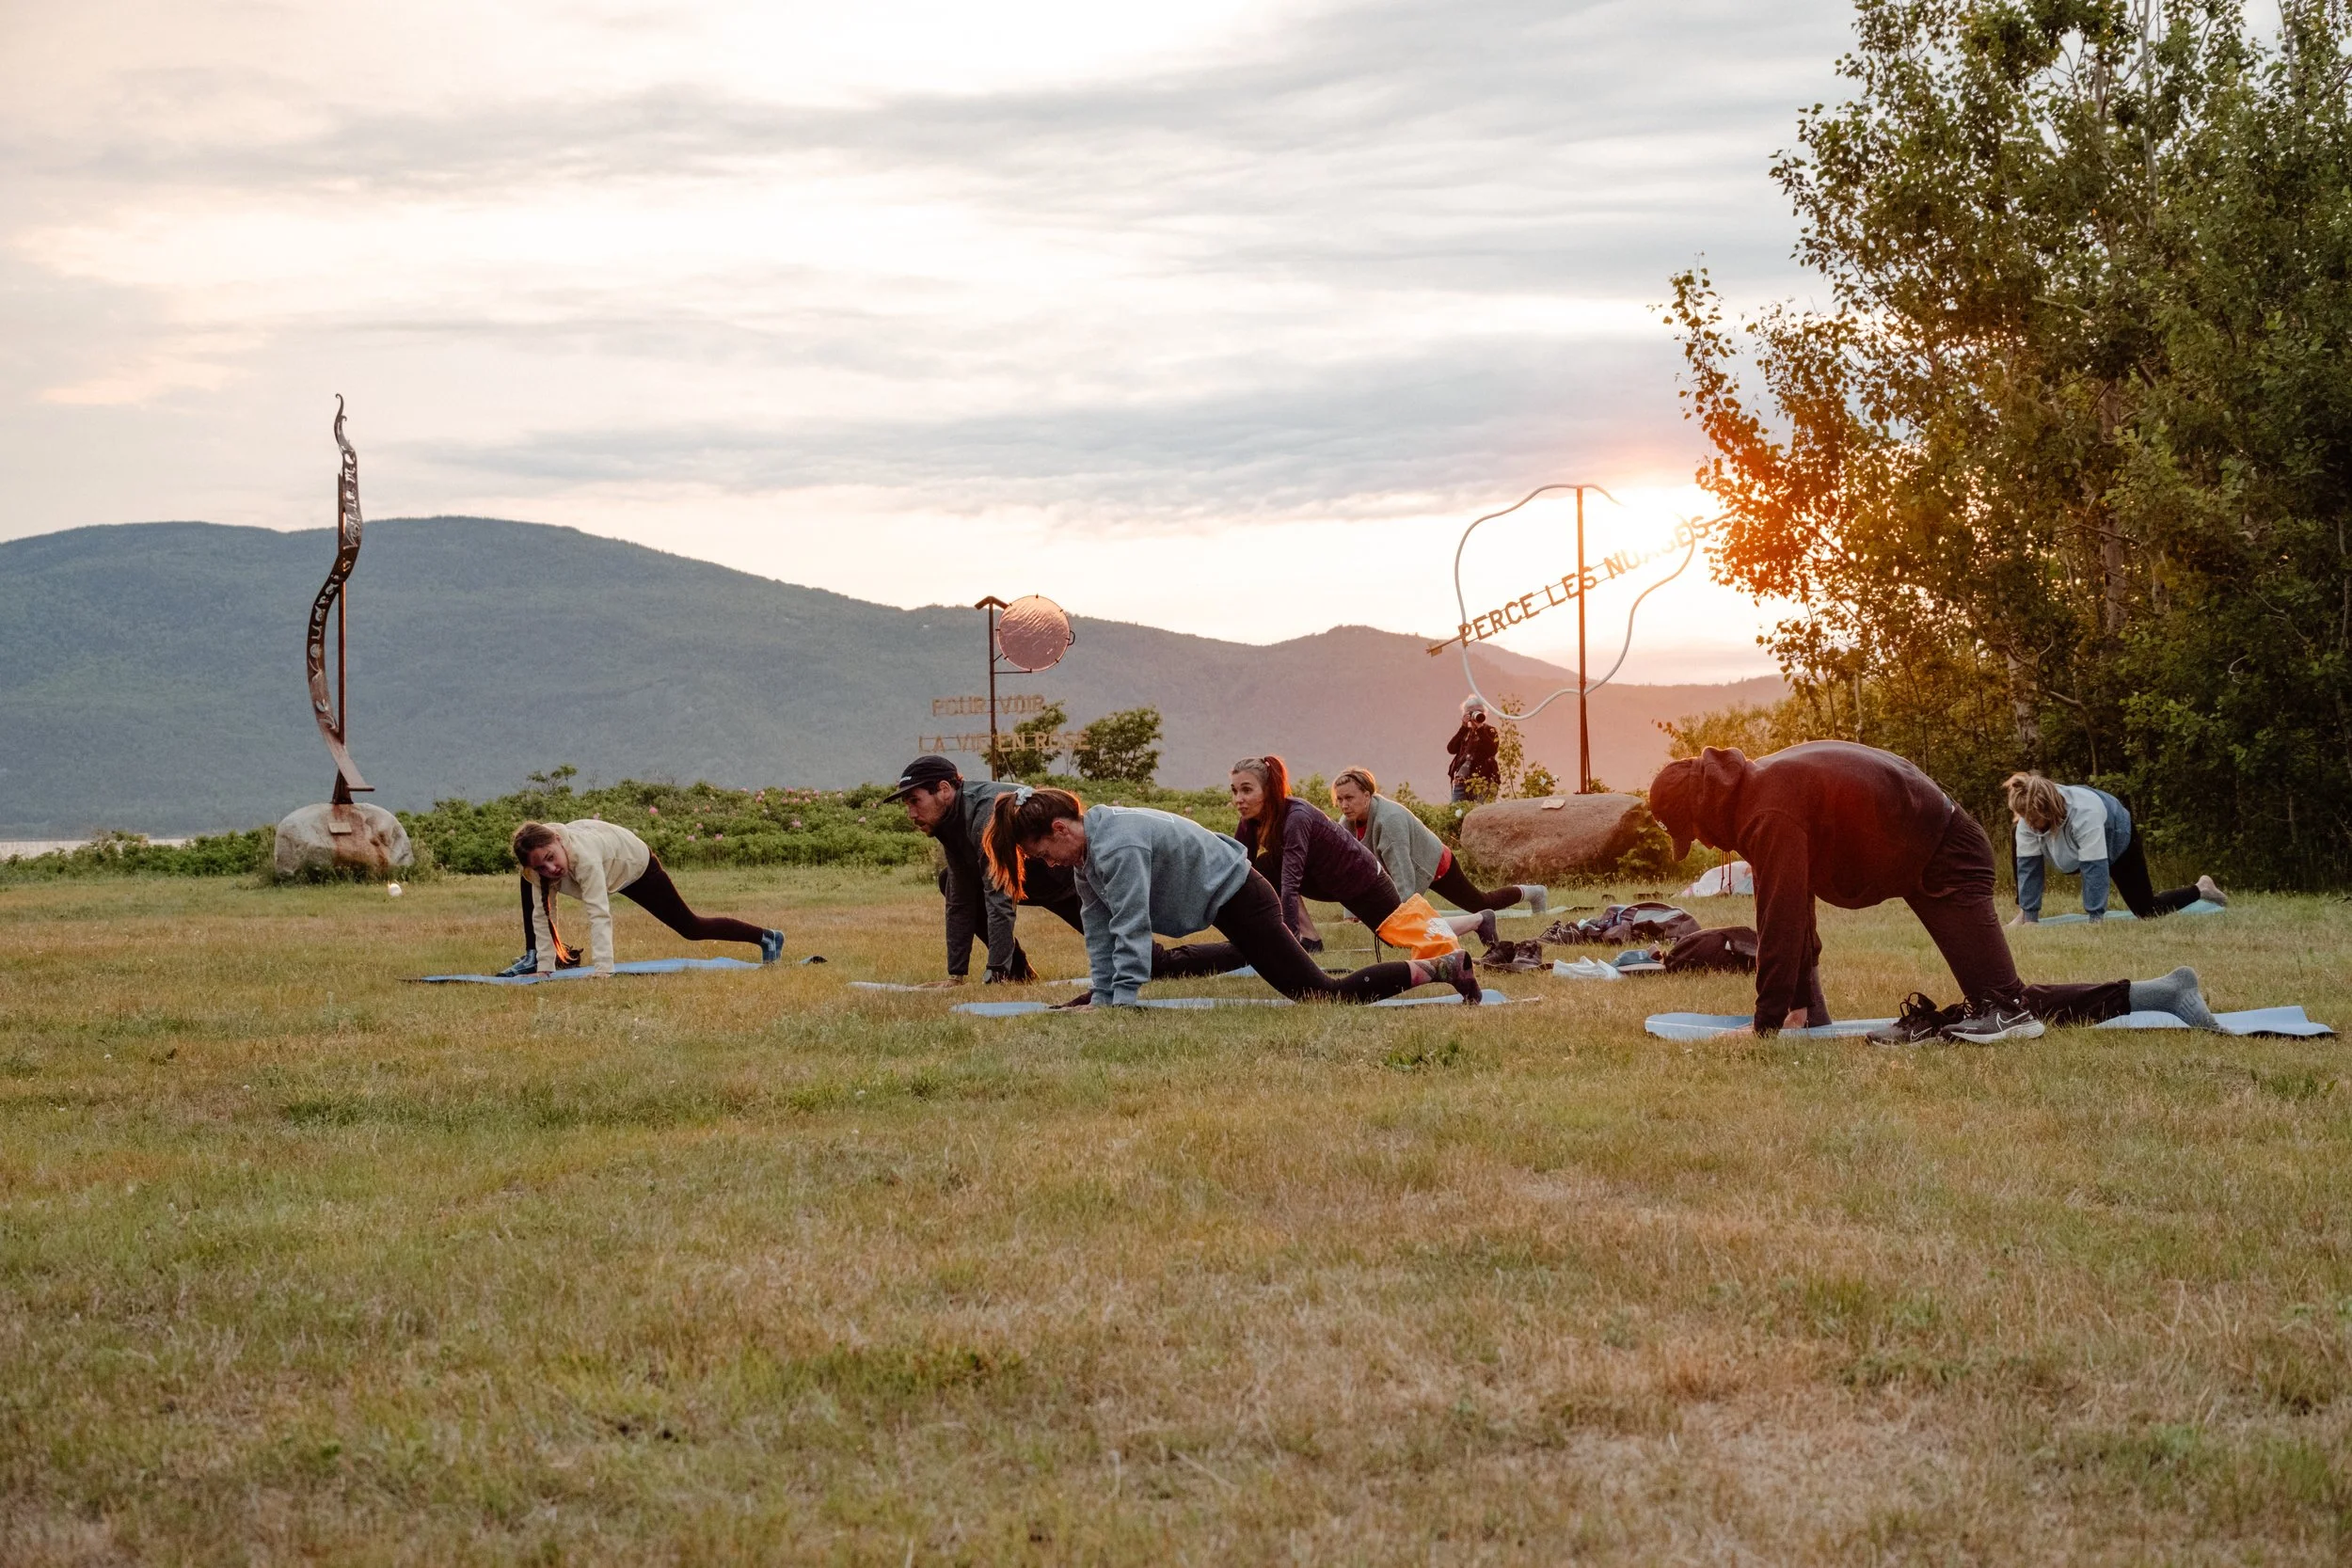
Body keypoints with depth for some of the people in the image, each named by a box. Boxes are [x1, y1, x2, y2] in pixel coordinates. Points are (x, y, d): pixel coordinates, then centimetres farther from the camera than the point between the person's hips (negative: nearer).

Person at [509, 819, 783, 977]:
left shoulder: (583, 855, -48)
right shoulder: (538, 861, -30)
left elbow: (600, 914, -53)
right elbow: (542, 914, -23)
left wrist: (602, 972, -59)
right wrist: (544, 969, -28)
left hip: (637, 866, -5)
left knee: (691, 928, 6)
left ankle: (767, 938, 24)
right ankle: (531, 958, 15)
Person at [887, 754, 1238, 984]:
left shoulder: (988, 811, -30)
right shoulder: (950, 821, -1)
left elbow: (999, 898, -34)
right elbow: (961, 902, 4)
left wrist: (995, 977, -35)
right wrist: (956, 975, 1)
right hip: (1041, 883, 9)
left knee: (1160, 965, -11)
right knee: (951, 884, 7)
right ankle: (1019, 971, 7)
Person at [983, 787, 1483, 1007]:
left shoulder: (1117, 847, -28)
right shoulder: (1085, 851, 2)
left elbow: (1130, 931, -30)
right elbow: (1099, 930, 4)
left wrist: (1120, 1004, -30)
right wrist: (1100, 998, -1)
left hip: (1239, 899, -10)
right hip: (1224, 903, 10)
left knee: (1325, 994, -9)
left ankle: (1437, 969, -1)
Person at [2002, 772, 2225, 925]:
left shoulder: (2084, 813, -45)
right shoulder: (2029, 816, -29)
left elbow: (2094, 868, -44)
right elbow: (2028, 865, -25)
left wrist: (2096, 919, -44)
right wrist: (2030, 917, -26)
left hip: (2117, 841, -5)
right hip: (2079, 851, 5)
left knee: (2147, 910, -1)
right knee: (2022, 850, -14)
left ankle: (2201, 889, 23)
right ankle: (2022, 915, -5)